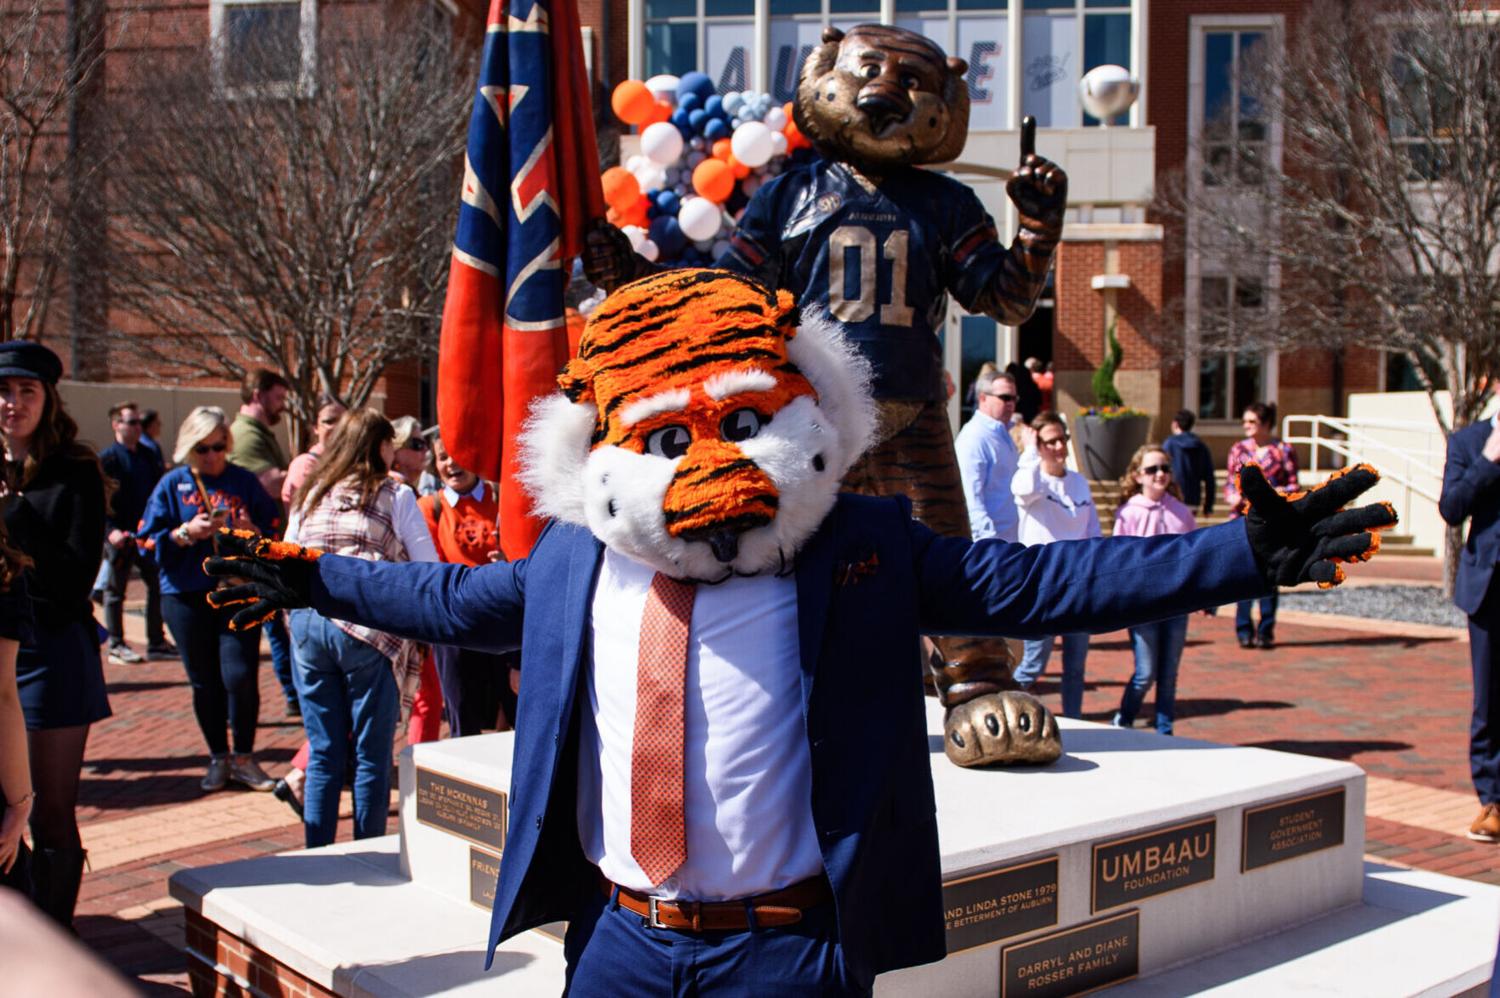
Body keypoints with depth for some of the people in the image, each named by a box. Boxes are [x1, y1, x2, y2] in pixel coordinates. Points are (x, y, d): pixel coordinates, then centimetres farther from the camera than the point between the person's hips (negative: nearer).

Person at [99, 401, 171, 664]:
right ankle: (116, 646, 13)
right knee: (116, 591, 5)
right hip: (120, 536, -6)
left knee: (158, 585, 7)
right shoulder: (107, 459, -9)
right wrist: (110, 531, -23)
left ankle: (156, 642, 17)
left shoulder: (148, 456, 9)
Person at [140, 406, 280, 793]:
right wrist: (188, 533, -15)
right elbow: (150, 541, 0)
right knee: (204, 682, 8)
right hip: (186, 597, 1)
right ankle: (218, 759, 23)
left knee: (240, 676, -9)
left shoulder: (245, 482, 6)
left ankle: (244, 758, 8)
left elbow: (274, 533, 4)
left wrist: (252, 531, -16)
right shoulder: (173, 484, 5)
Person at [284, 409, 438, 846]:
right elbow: (428, 572, -1)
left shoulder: (309, 495, 15)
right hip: (370, 628, -4)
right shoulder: (395, 496, 1)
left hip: (307, 625, 4)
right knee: (372, 754, 6)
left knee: (323, 752, 12)